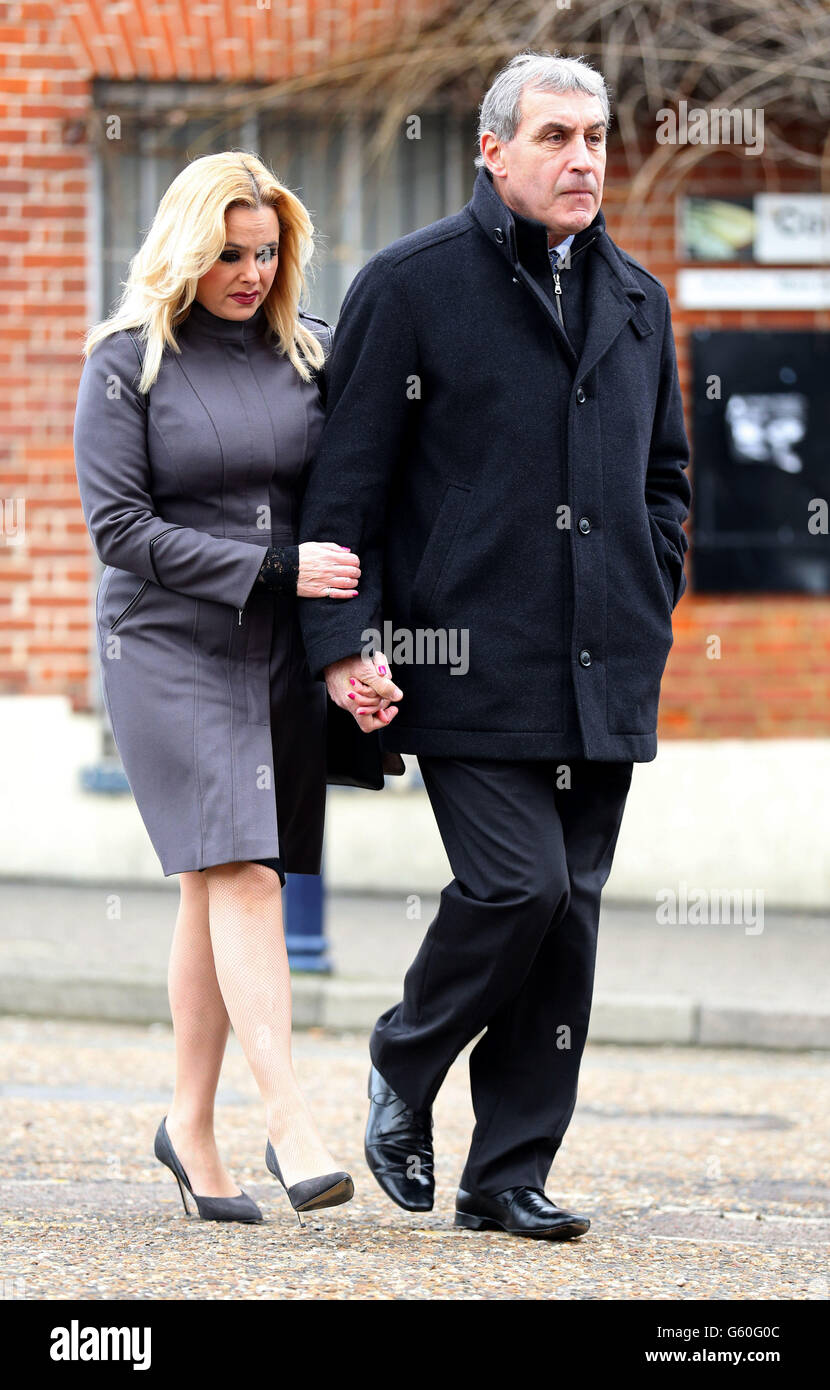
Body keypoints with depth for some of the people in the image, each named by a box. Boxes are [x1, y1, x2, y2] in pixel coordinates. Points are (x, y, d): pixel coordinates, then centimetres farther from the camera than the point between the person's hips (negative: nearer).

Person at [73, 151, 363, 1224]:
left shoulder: (310, 351, 8)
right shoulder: (128, 360, -4)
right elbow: (119, 528, -9)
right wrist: (274, 568, -15)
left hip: (283, 652, 4)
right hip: (169, 647, -4)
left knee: (217, 887, 6)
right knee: (239, 874, -15)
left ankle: (190, 1125, 17)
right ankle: (291, 1125, -21)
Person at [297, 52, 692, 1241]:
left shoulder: (636, 302, 15)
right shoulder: (411, 285, -2)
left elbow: (665, 475, 26)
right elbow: (346, 481, -4)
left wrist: (647, 612, 13)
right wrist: (346, 639, -11)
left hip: (602, 678, 6)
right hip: (471, 667, -6)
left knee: (570, 913, 3)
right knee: (517, 885, -15)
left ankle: (510, 1175, 11)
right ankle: (404, 1072, 12)